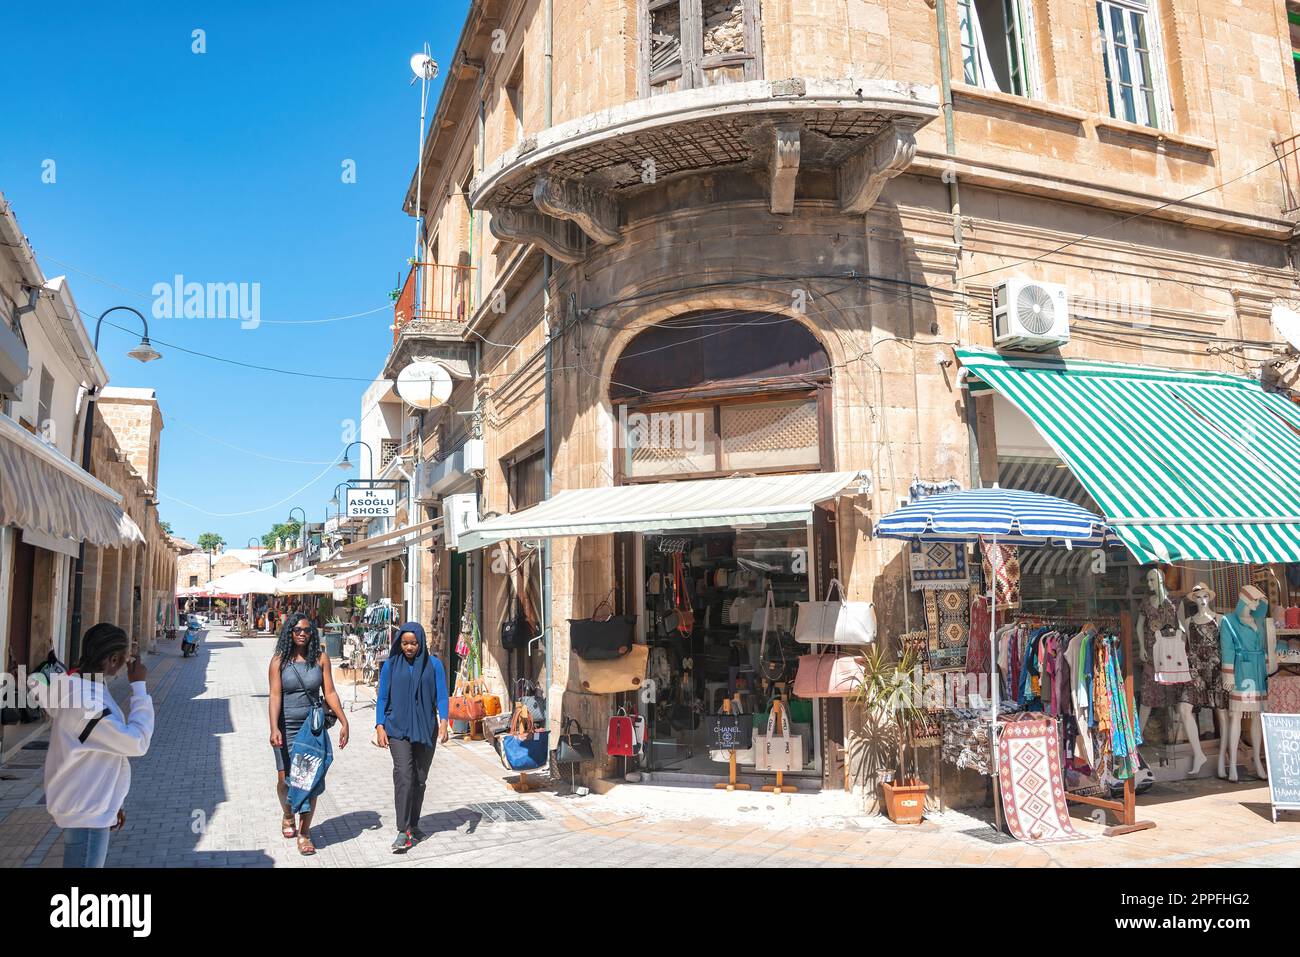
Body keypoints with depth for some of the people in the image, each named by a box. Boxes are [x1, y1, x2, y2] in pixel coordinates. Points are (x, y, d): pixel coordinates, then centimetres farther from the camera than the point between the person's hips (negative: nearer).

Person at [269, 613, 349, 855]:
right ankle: (287, 815, 34)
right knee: (285, 779, 1)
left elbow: (330, 692, 1)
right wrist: (274, 729, -19)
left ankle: (304, 833, 13)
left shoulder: (320, 658, 0)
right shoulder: (279, 661, -3)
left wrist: (344, 722, -3)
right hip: (287, 727, -1)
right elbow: (275, 696, -9)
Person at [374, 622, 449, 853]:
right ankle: (403, 832, -13)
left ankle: (413, 825, 24)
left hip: (425, 729, 1)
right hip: (398, 729, -1)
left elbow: (441, 695, -1)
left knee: (420, 779, 8)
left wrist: (443, 721, -16)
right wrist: (380, 726, -6)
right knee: (403, 776, -14)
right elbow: (382, 697, 5)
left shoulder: (433, 664, 2)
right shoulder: (390, 665, 3)